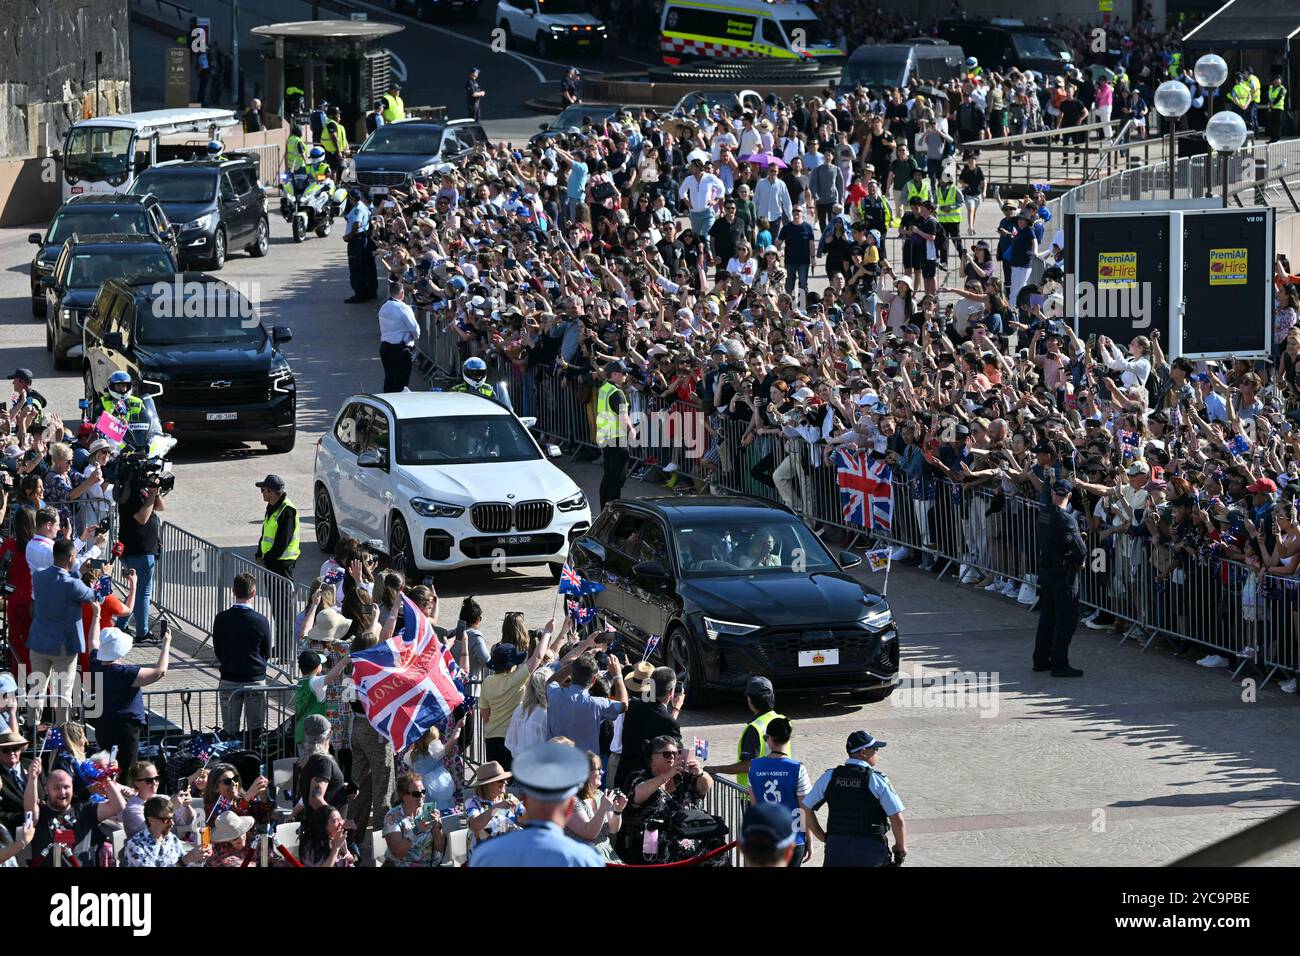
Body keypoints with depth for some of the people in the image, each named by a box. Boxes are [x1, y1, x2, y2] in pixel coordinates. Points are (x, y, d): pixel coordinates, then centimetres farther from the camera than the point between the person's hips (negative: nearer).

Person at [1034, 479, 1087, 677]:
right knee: (1065, 620, -1)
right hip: (1064, 573, -7)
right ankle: (1060, 664, -1)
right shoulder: (1066, 519, -20)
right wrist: (1079, 562, -2)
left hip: (1045, 570, 7)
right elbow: (1080, 549, -25)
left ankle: (1041, 659, 25)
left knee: (1046, 617, 18)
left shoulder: (1043, 514, 2)